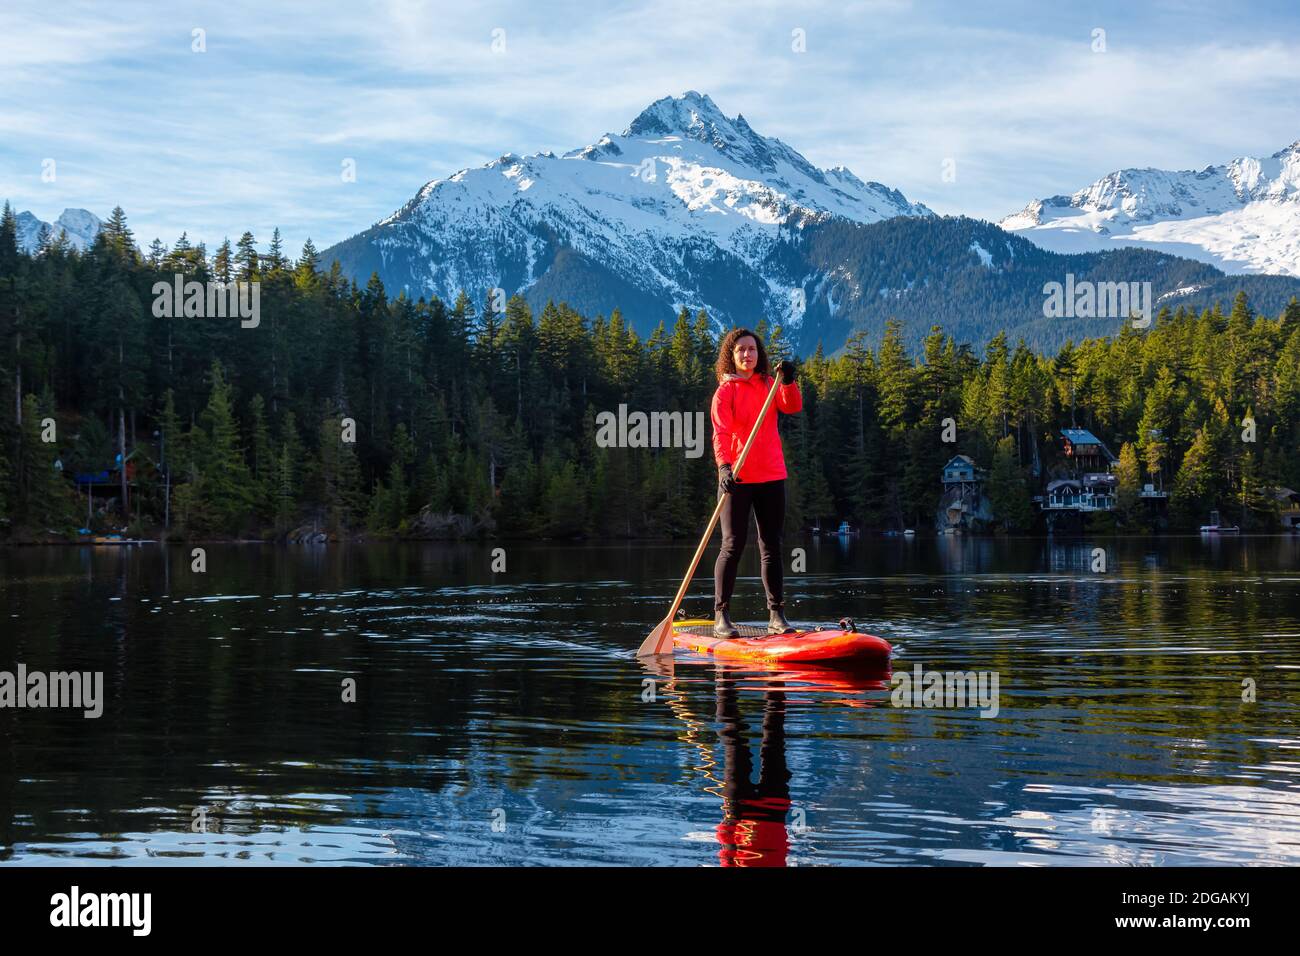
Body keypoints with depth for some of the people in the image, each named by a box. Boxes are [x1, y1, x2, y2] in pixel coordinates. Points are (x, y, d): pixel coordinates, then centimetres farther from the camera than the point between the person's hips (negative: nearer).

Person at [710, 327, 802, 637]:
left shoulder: (768, 385, 12)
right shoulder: (725, 391, -2)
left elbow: (793, 407, -5)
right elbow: (720, 433, -15)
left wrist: (788, 382, -25)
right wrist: (724, 466, -32)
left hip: (771, 477, 4)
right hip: (736, 478, -4)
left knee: (771, 546, 7)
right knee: (733, 544, -8)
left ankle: (776, 616, 12)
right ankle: (721, 616, -4)